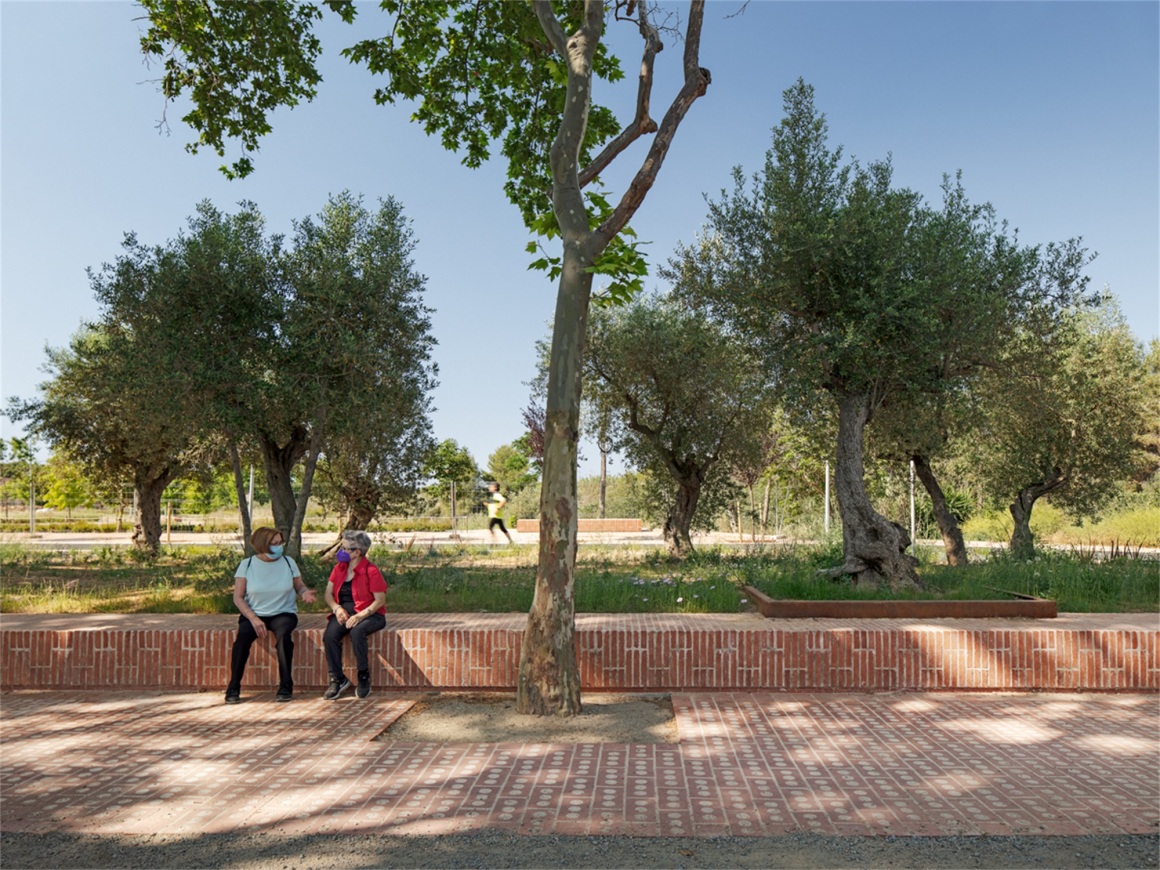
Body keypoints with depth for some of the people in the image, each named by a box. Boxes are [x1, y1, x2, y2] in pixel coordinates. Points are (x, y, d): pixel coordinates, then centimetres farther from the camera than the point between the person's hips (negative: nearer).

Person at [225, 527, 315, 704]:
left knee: (284, 634, -33)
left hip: (283, 613, 0)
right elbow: (238, 598, -4)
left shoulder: (288, 562, 1)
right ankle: (233, 689, -17)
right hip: (254, 613, 0)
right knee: (243, 635, -31)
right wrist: (253, 618, -18)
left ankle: (286, 687, -19)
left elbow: (299, 586, 9)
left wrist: (305, 592, -16)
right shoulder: (247, 564, -3)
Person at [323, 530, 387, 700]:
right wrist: (337, 609, -11)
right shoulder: (339, 568, 8)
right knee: (329, 636, -24)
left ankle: (364, 677, -16)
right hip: (344, 613, 5)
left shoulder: (371, 571, -12)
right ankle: (338, 679, -10)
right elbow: (328, 593, 10)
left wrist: (360, 616, -22)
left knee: (357, 632, -36)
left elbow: (380, 600, -12)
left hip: (369, 614, -5)